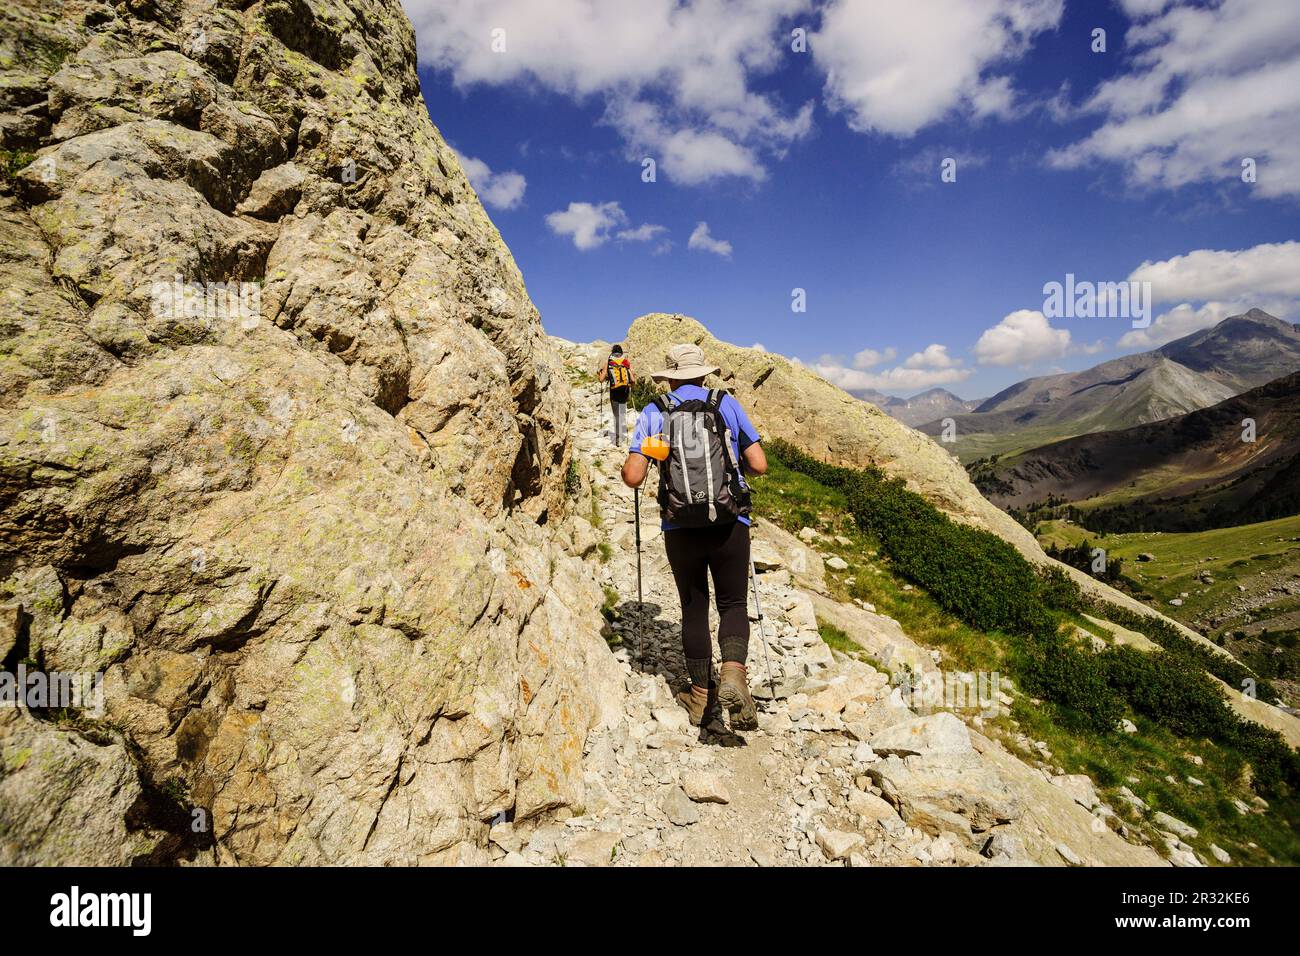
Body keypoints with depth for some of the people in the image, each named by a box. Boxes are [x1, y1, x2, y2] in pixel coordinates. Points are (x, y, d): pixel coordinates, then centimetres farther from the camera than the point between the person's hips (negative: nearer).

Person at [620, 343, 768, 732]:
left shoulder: (654, 413, 4)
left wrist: (626, 466, 18)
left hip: (680, 528, 1)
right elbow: (759, 465, 2)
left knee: (694, 608, 16)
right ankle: (733, 674, -13)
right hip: (729, 524, 0)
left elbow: (633, 477, -5)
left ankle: (702, 696, 23)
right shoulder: (727, 404, 5)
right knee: (733, 604, 12)